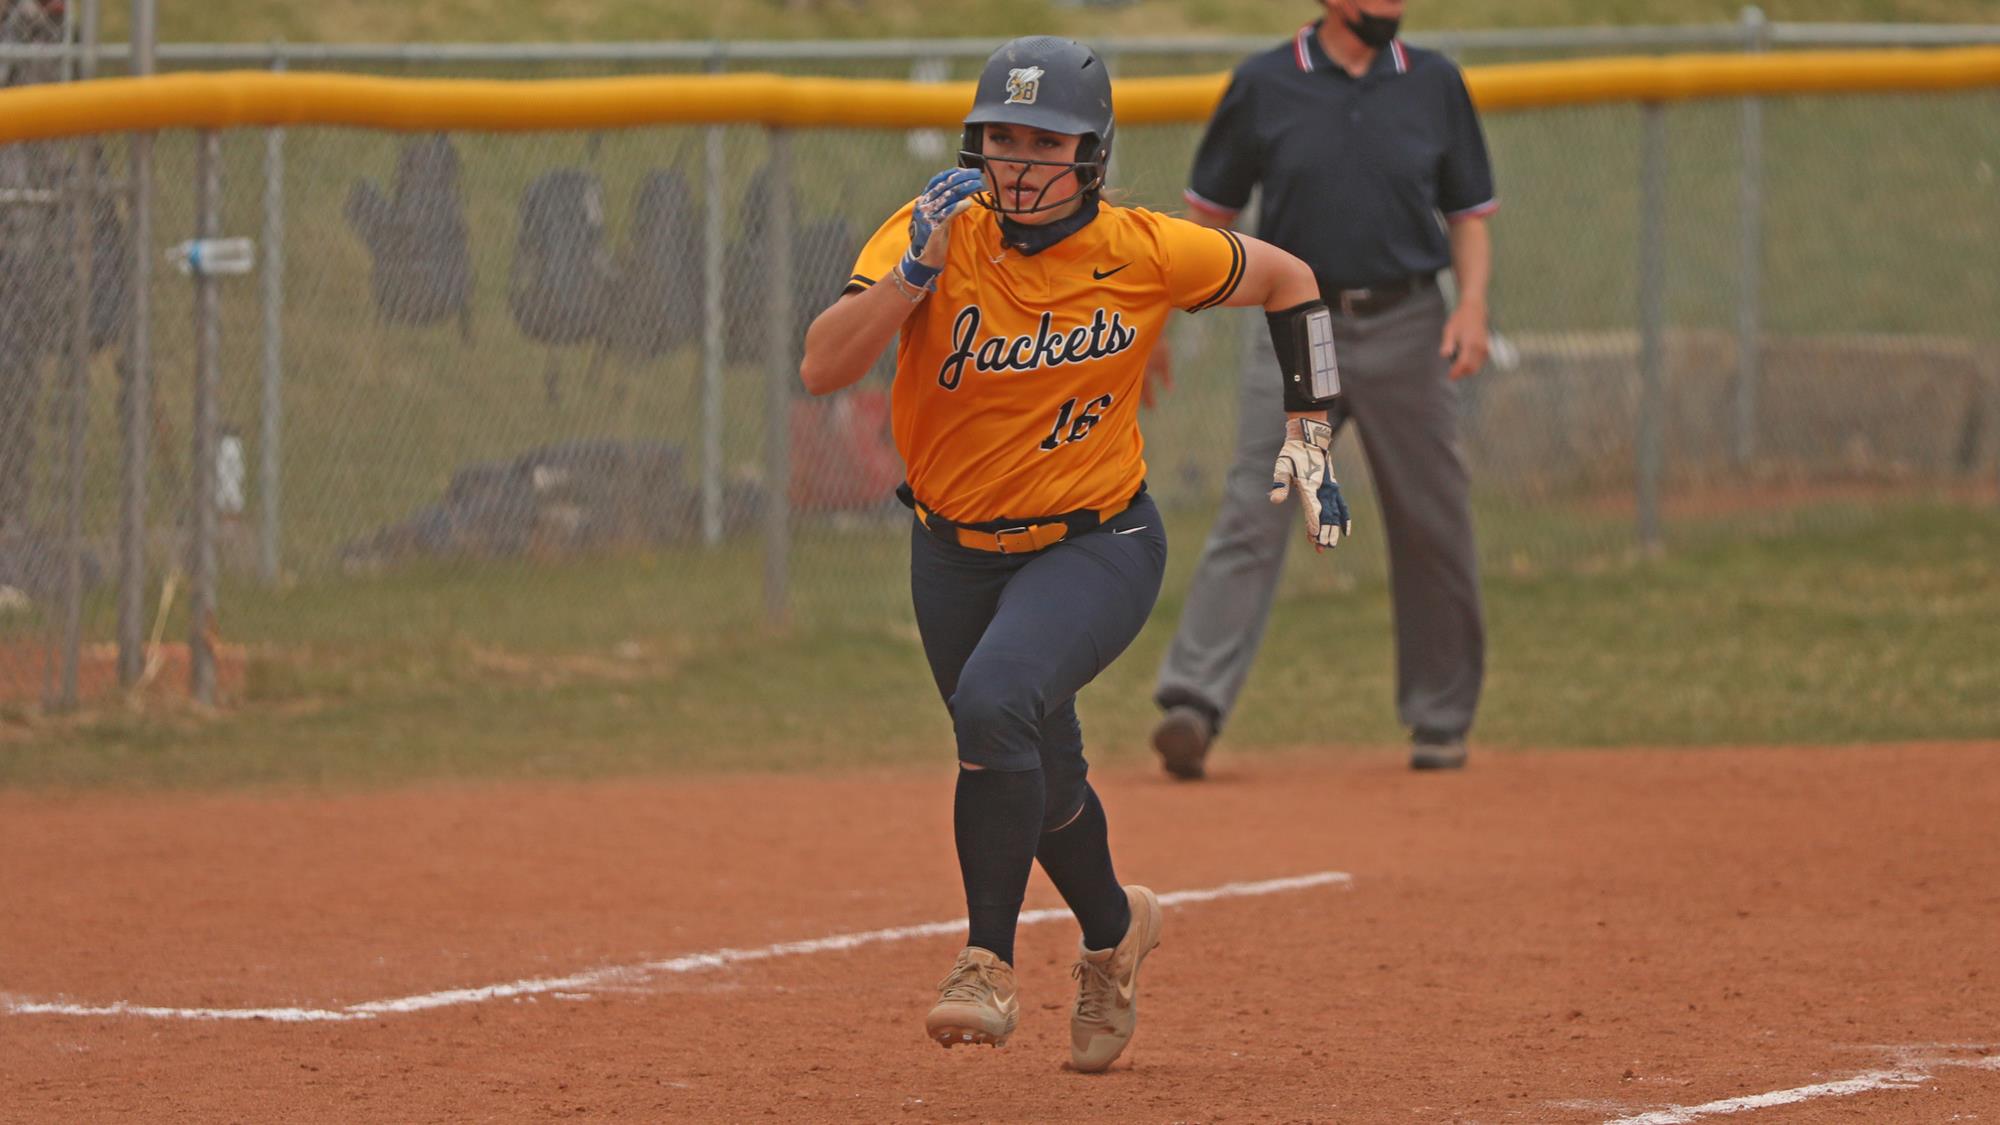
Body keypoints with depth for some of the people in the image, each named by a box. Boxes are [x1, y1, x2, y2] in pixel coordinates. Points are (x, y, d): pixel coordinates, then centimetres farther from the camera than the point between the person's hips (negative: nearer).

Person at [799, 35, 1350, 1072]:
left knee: (996, 703, -30)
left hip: (1097, 547, -3)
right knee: (1039, 773, 18)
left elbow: (1287, 281, 5)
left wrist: (1307, 432, 3)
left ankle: (989, 964, -19)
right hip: (955, 551, 3)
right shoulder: (934, 236, -16)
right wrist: (918, 268, -39)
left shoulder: (1145, 254, -14)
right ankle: (1113, 930, 49)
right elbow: (821, 369, -28)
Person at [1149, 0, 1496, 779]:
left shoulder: (1434, 84, 7)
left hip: (1406, 333, 2)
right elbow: (1209, 214, 8)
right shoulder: (1263, 86, 2)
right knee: (1252, 517, -14)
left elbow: (1468, 214, 12)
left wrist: (1472, 303, -5)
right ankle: (1193, 701, -23)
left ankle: (1440, 717, 19)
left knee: (1432, 531, 5)